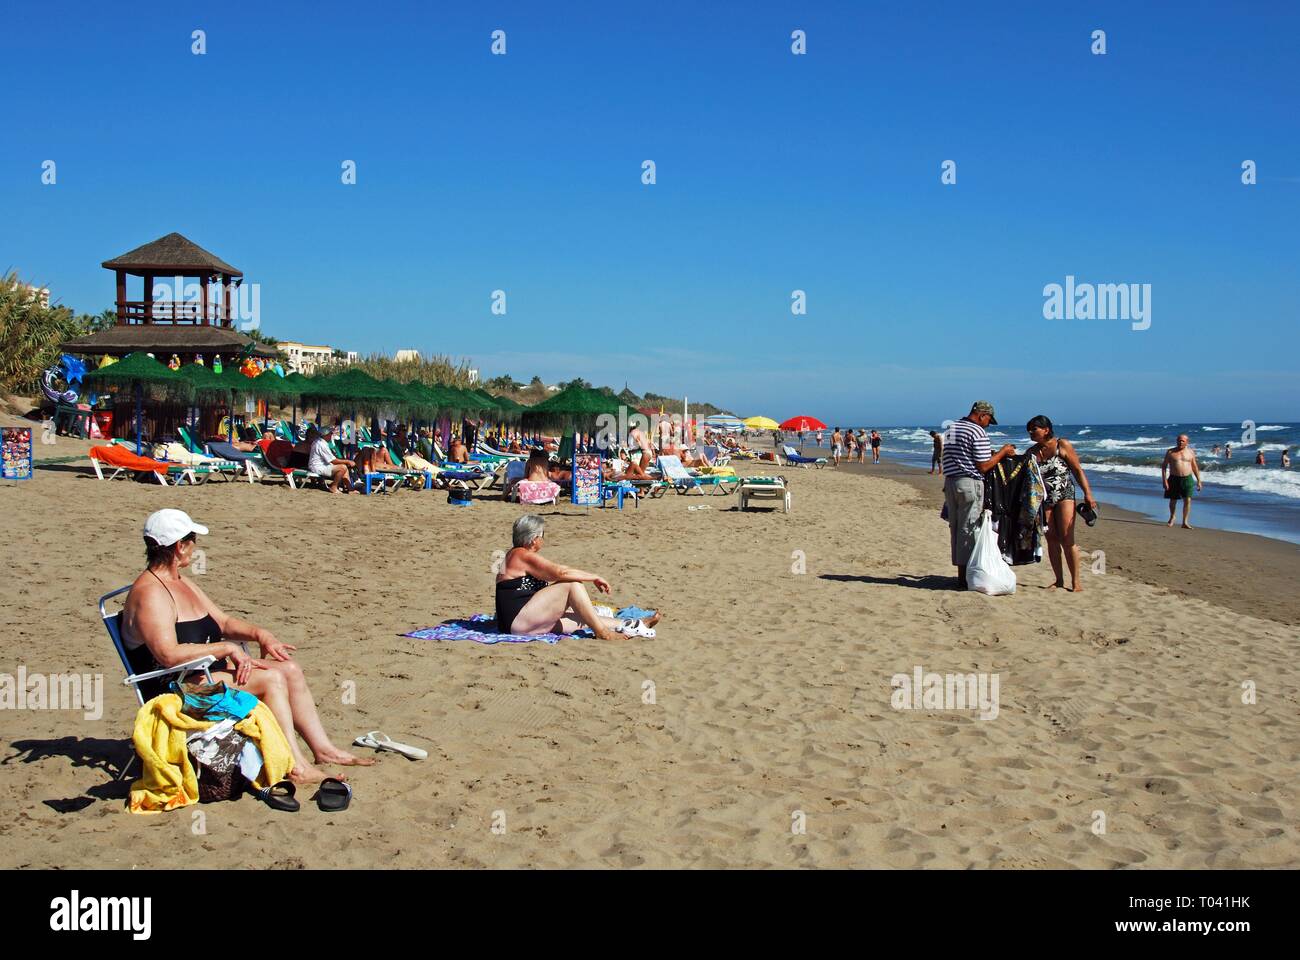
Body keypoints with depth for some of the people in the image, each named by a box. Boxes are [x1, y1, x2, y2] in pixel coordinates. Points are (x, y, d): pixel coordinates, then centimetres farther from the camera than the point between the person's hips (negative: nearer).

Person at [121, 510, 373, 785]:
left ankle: (323, 748, 1)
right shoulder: (149, 594, -17)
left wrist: (259, 634, 0)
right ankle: (295, 767, -21)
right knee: (270, 679, -22)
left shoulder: (184, 585, 16)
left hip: (209, 670, 10)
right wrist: (227, 648, -20)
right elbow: (169, 655, -28)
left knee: (289, 668, -2)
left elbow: (223, 621, 20)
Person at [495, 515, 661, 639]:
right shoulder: (524, 556, -12)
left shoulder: (515, 555, 22)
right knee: (572, 584, -14)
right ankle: (602, 632, -15)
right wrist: (595, 577, -11)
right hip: (517, 620, -10)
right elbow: (561, 572, -20)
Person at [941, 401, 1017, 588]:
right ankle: (965, 578, 0)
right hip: (970, 482, -8)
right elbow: (983, 467, -12)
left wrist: (990, 454, 23)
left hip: (950, 481, 8)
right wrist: (1002, 452, 1)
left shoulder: (952, 428, 14)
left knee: (955, 527, 11)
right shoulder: (978, 432, -11)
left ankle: (961, 574, 16)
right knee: (968, 529, -2)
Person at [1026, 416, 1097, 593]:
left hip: (1064, 496, -4)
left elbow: (1078, 470, -4)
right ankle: (1059, 580, 12)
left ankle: (1076, 581, -2)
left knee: (1067, 540, -10)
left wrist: (1088, 494, -10)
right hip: (1043, 500, 4)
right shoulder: (1032, 452, 6)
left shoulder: (1062, 445, -5)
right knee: (1052, 540, 4)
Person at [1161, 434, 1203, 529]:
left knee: (1187, 500, -10)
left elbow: (1195, 467, 12)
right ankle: (1172, 517, 35)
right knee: (1173, 500, 9)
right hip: (1174, 479, 0)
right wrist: (1164, 480, -9)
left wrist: (1198, 481, 9)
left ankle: (1185, 522, -5)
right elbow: (1164, 466, 1)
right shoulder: (1170, 452, 1)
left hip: (1187, 479, 0)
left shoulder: (1190, 452, 6)